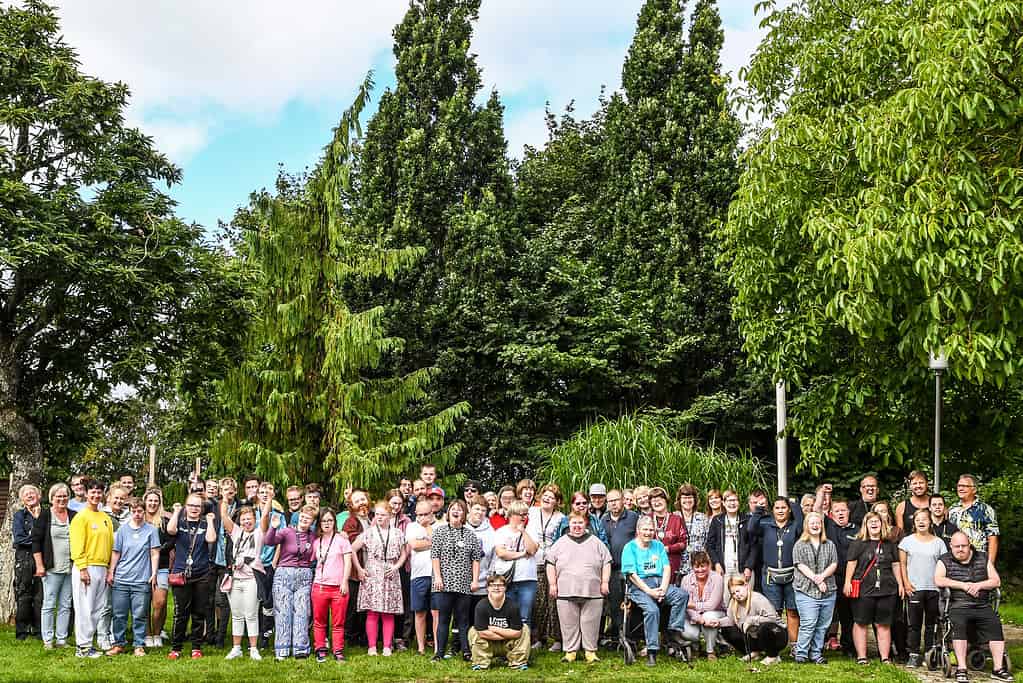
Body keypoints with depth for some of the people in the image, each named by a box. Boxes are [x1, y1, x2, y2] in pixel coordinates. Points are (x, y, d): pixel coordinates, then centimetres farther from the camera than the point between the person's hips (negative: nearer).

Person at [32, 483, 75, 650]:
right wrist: (39, 565, -7)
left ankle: (61, 639, 12)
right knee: (49, 604, -1)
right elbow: (36, 541, -2)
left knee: (66, 605, 6)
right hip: (52, 568, -3)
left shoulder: (74, 516, 9)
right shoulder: (45, 516, 0)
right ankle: (47, 640, 5)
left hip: (70, 568, 3)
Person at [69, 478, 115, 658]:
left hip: (102, 568, 7)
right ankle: (82, 647, 1)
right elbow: (77, 545, -11)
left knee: (99, 609, 8)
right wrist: (82, 568, -17)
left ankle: (88, 643, 15)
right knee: (85, 609, -4)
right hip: (86, 567, -7)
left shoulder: (106, 518, 15)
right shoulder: (81, 516, -5)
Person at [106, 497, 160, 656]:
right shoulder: (123, 529, 8)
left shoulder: (151, 530, 3)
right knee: (119, 615, 5)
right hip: (121, 580, 2)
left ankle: (139, 645, 10)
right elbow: (116, 552, 11)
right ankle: (119, 644, 17)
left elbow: (155, 553, 2)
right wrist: (111, 572, 7)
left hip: (142, 581, -2)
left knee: (140, 616, 2)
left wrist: (154, 574, -4)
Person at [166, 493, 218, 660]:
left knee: (199, 614, 5)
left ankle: (197, 648, 14)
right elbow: (170, 530, -13)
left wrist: (210, 520, -3)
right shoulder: (180, 523, 9)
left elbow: (211, 539, -9)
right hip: (181, 574, -1)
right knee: (180, 614, -3)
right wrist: (176, 512, -3)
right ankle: (175, 648, 5)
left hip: (201, 575, 1)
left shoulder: (205, 524, 10)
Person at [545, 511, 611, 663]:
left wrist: (605, 582, 3)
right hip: (566, 593, 0)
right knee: (569, 624, 2)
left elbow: (606, 563, 12)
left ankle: (591, 651, 10)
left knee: (591, 624, 1)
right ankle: (570, 651, 10)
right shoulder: (560, 543, 10)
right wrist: (552, 584, 1)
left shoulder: (595, 542, 11)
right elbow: (550, 563, 8)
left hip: (592, 593, 0)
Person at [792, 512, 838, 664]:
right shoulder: (799, 545, 6)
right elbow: (801, 565, -4)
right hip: (806, 590, -4)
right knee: (808, 623, -12)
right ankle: (800, 653, -3)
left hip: (828, 590, 4)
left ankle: (816, 654, 14)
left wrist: (822, 576, -11)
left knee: (822, 625, 5)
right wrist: (815, 579, -14)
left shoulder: (829, 545, 16)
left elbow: (834, 564, 6)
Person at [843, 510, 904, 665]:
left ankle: (885, 658, 8)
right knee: (861, 623, 0)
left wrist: (900, 584, 12)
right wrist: (847, 582, -10)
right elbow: (851, 563, -2)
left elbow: (895, 565, 18)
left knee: (884, 624, 4)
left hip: (887, 590, 3)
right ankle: (861, 657, 5)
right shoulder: (858, 543, 3)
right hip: (864, 590, -3)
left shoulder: (889, 544, 14)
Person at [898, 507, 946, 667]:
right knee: (914, 624, 1)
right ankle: (914, 655, 6)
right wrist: (906, 583, -3)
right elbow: (902, 564, 6)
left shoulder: (938, 542, 7)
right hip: (914, 589, -1)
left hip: (934, 589, 1)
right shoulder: (907, 541, 5)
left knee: (931, 624, 5)